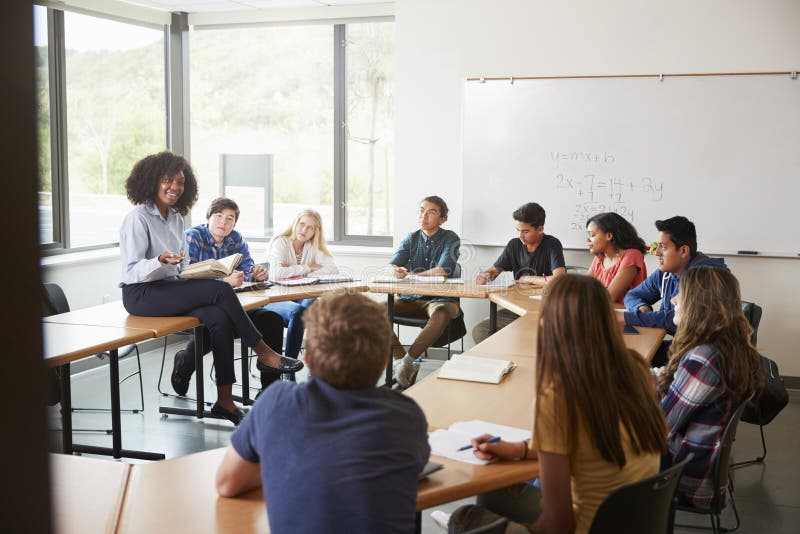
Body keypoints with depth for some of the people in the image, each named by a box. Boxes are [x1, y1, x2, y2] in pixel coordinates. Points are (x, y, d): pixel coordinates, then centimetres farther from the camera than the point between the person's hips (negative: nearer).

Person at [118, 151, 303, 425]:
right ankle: (264, 353, -13)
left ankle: (225, 400, -21)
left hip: (168, 287, 7)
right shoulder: (138, 219, -8)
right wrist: (161, 261, -32)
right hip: (141, 294, -7)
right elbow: (131, 270, -15)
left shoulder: (176, 219, 15)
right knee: (221, 290, -25)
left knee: (219, 318, -22)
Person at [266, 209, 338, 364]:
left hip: (301, 298, 3)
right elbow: (277, 273, -23)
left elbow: (333, 269, -9)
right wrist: (308, 268, -13)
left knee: (311, 305, -32)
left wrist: (294, 271, -15)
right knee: (297, 310, -36)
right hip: (277, 299, -3)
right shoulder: (281, 243, -4)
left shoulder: (313, 247, 9)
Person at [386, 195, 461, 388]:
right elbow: (390, 267, 1)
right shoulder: (411, 239, 12)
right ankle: (400, 360, -26)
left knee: (441, 315, -39)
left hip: (439, 299, -4)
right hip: (411, 299, 4)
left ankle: (407, 360, -34)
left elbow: (442, 271, -15)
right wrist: (395, 272, -25)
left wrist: (409, 275, -8)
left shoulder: (450, 239, -1)